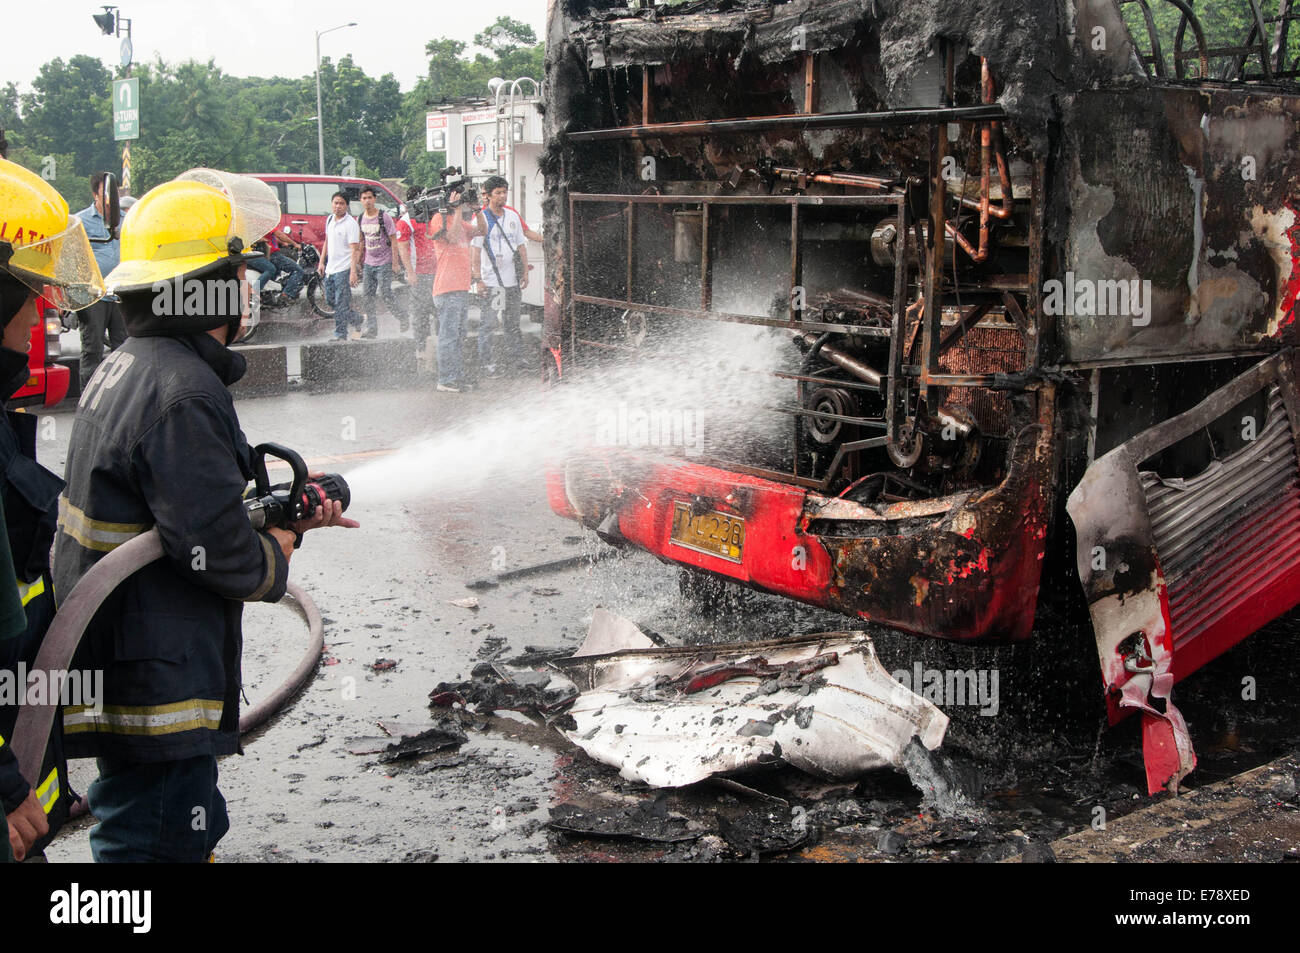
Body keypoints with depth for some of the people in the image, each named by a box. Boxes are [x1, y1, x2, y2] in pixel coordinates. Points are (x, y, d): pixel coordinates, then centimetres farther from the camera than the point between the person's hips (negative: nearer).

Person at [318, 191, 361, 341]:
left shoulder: (351, 224, -12)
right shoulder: (330, 220, 12)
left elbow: (355, 249, -18)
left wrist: (353, 272, -25)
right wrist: (322, 262, 20)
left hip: (343, 269, -8)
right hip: (330, 268, 8)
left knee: (341, 303, -7)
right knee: (330, 299, 14)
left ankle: (340, 334, 6)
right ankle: (356, 319, 25)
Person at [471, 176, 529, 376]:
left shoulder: (513, 216, 10)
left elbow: (521, 246, 17)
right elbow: (475, 251, -9)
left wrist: (525, 272, 12)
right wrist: (478, 279, -14)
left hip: (511, 281, 5)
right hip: (489, 282, -5)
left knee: (512, 323, 14)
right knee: (488, 324, -3)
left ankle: (516, 358, 24)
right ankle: (486, 362, 3)